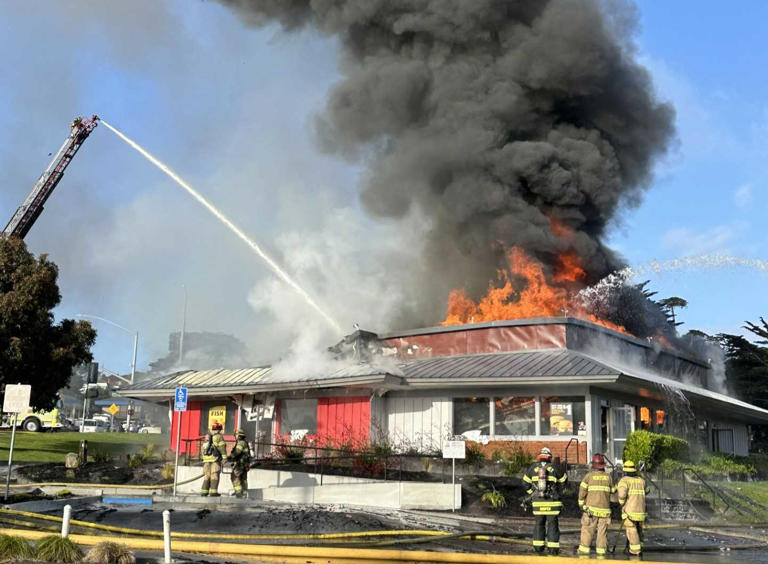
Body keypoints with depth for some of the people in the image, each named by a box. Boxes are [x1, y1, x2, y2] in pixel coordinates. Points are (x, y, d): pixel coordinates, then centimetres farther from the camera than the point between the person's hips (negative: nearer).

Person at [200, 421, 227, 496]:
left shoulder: (207, 436, 20)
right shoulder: (218, 436, -2)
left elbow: (203, 448, 21)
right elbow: (222, 447, -10)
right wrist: (224, 457, -12)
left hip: (206, 459, 6)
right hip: (215, 458, -6)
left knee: (207, 475, 8)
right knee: (215, 475, -6)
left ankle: (204, 491, 4)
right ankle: (213, 491, -11)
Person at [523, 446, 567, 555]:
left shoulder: (533, 468, 1)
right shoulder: (553, 468, -3)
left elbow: (526, 482, 6)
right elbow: (563, 480, 10)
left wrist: (532, 493, 15)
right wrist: (558, 492, 23)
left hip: (538, 502, 2)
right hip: (552, 502, -2)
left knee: (538, 524, 11)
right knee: (552, 524, 4)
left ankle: (538, 546, 10)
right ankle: (553, 547, 2)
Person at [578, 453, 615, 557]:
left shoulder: (589, 475, -4)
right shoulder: (608, 476, 3)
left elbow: (582, 491, -5)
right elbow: (613, 491, 13)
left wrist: (581, 503, 7)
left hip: (591, 508, -2)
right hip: (605, 509, 2)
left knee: (587, 530, 1)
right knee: (602, 531, 6)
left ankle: (584, 551, 0)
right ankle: (601, 552, 5)